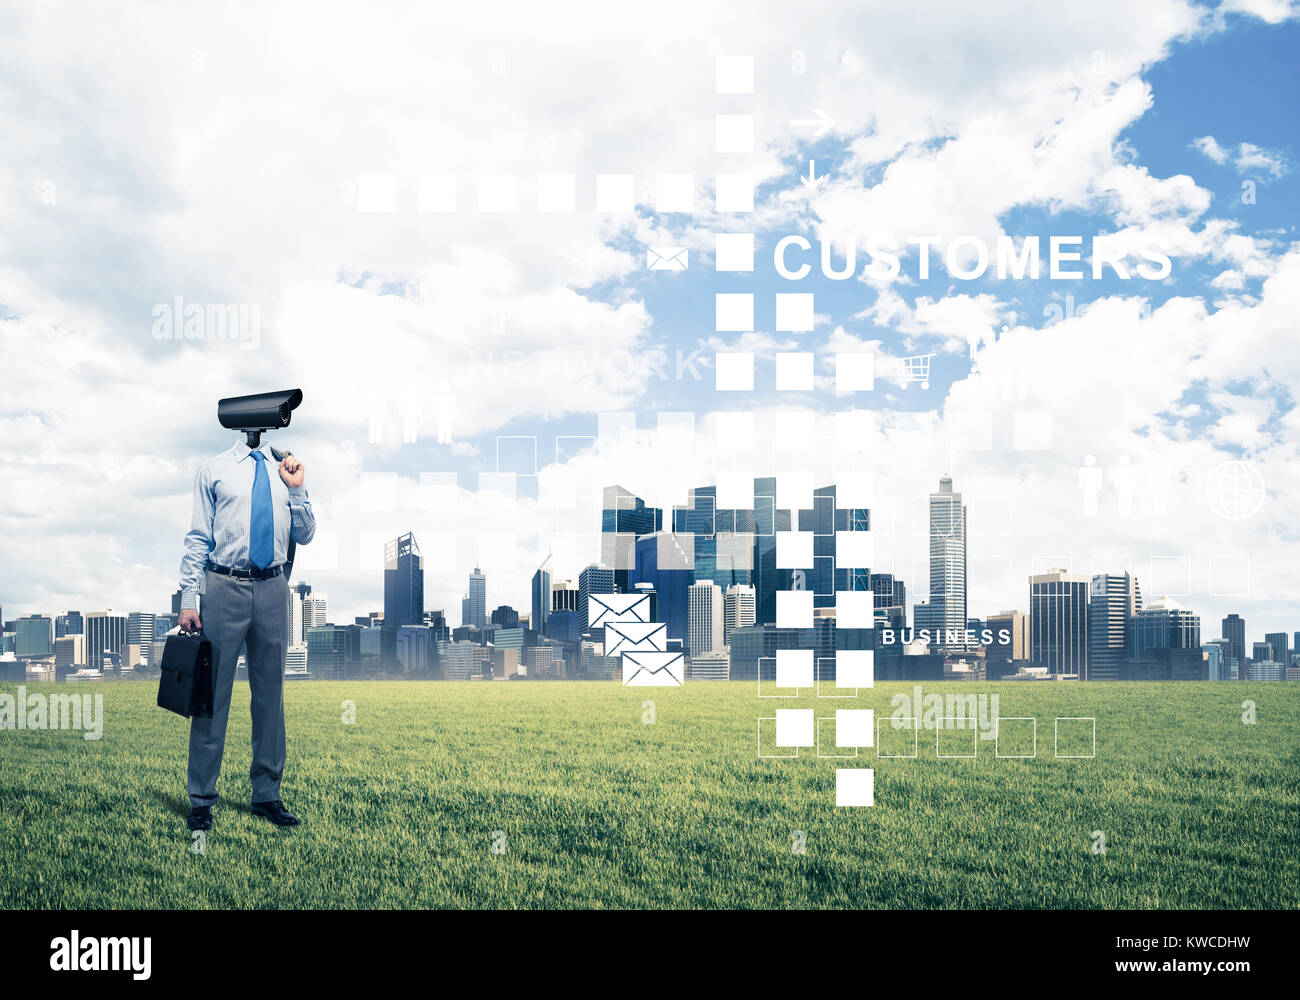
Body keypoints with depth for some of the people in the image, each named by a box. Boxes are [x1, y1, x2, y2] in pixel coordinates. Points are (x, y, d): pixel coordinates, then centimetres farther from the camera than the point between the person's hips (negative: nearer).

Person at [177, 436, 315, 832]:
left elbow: (304, 536, 14)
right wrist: (188, 600, -6)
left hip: (273, 590, 3)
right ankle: (201, 799, 7)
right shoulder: (214, 470, 5)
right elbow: (198, 539, 1)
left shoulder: (285, 469, 14)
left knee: (270, 694, 8)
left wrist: (297, 489, 0)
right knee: (213, 693, -2)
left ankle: (267, 795, 18)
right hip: (224, 588, -3)